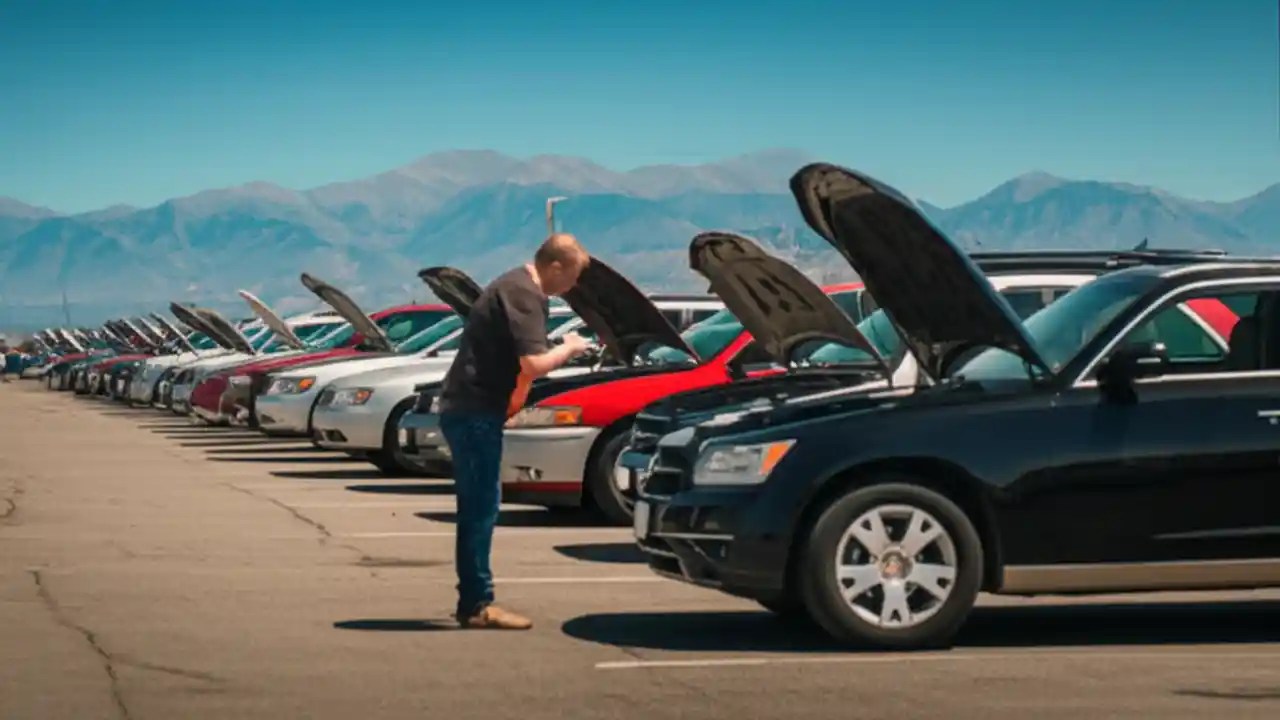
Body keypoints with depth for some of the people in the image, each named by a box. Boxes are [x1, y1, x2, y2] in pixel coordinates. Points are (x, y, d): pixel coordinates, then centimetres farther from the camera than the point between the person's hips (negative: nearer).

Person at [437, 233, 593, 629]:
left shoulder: (514, 285, 17)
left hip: (468, 408, 10)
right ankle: (477, 605, -4)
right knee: (481, 507, -7)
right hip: (475, 412, -10)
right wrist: (569, 348, -7)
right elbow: (533, 364, -23)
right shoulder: (524, 294, -15)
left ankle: (472, 600, 19)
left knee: (476, 507, 14)